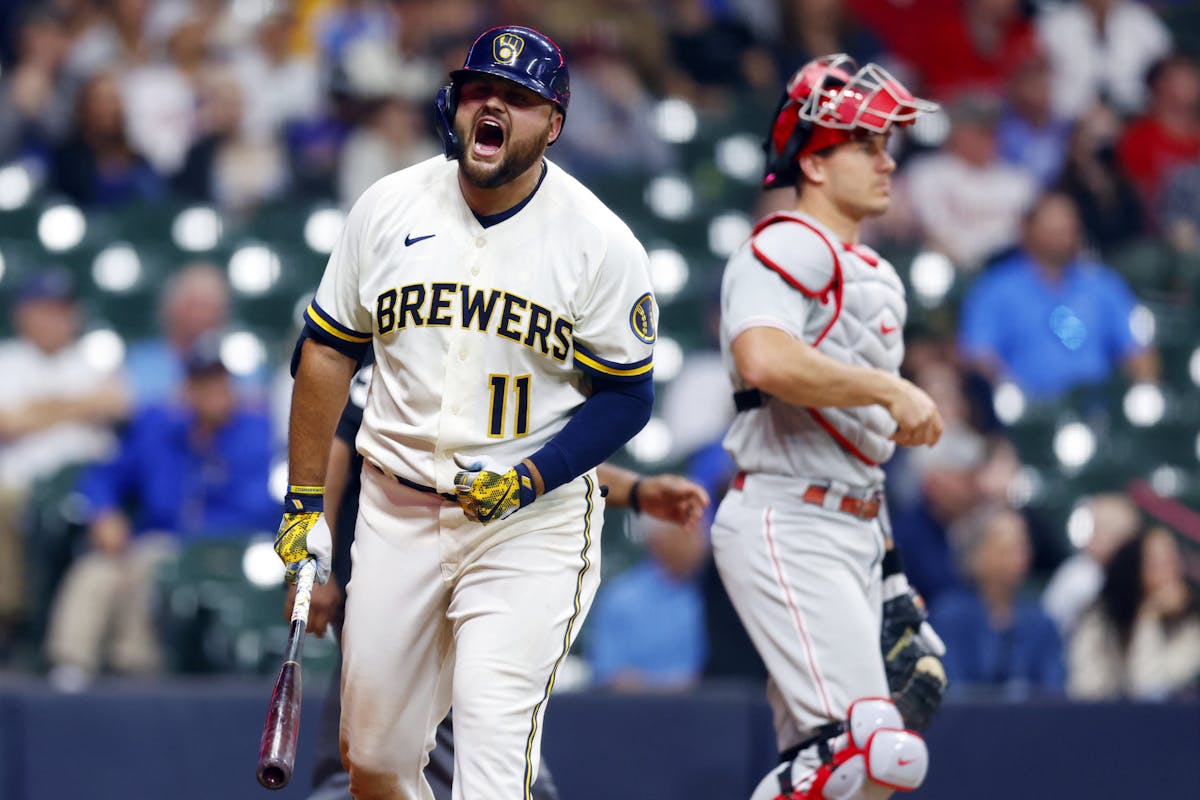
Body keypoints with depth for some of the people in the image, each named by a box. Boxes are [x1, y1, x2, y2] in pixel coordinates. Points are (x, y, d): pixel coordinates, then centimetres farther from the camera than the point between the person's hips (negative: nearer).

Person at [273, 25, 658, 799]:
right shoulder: (389, 207, 1)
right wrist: (303, 502, 9)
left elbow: (628, 395, -3)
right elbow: (328, 349, 10)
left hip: (532, 525, -3)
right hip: (397, 515, 4)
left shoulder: (601, 243, -8)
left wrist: (529, 480, -18)